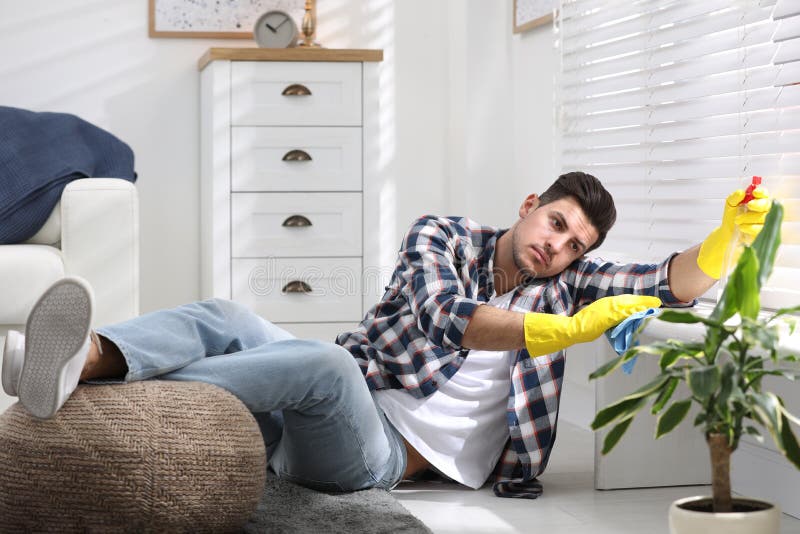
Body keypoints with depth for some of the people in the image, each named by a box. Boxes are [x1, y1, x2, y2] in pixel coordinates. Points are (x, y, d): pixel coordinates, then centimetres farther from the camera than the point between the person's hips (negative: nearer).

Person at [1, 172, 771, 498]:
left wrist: (731, 235, -8)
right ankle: (85, 359, -56)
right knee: (223, 318, -26)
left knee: (326, 363, -36)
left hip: (380, 452, -1)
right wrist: (568, 331, -23)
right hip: (323, 417, 2)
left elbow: (672, 284, 11)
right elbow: (446, 318, -10)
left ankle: (118, 391, -50)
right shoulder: (440, 237, 10)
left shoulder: (564, 285, 17)